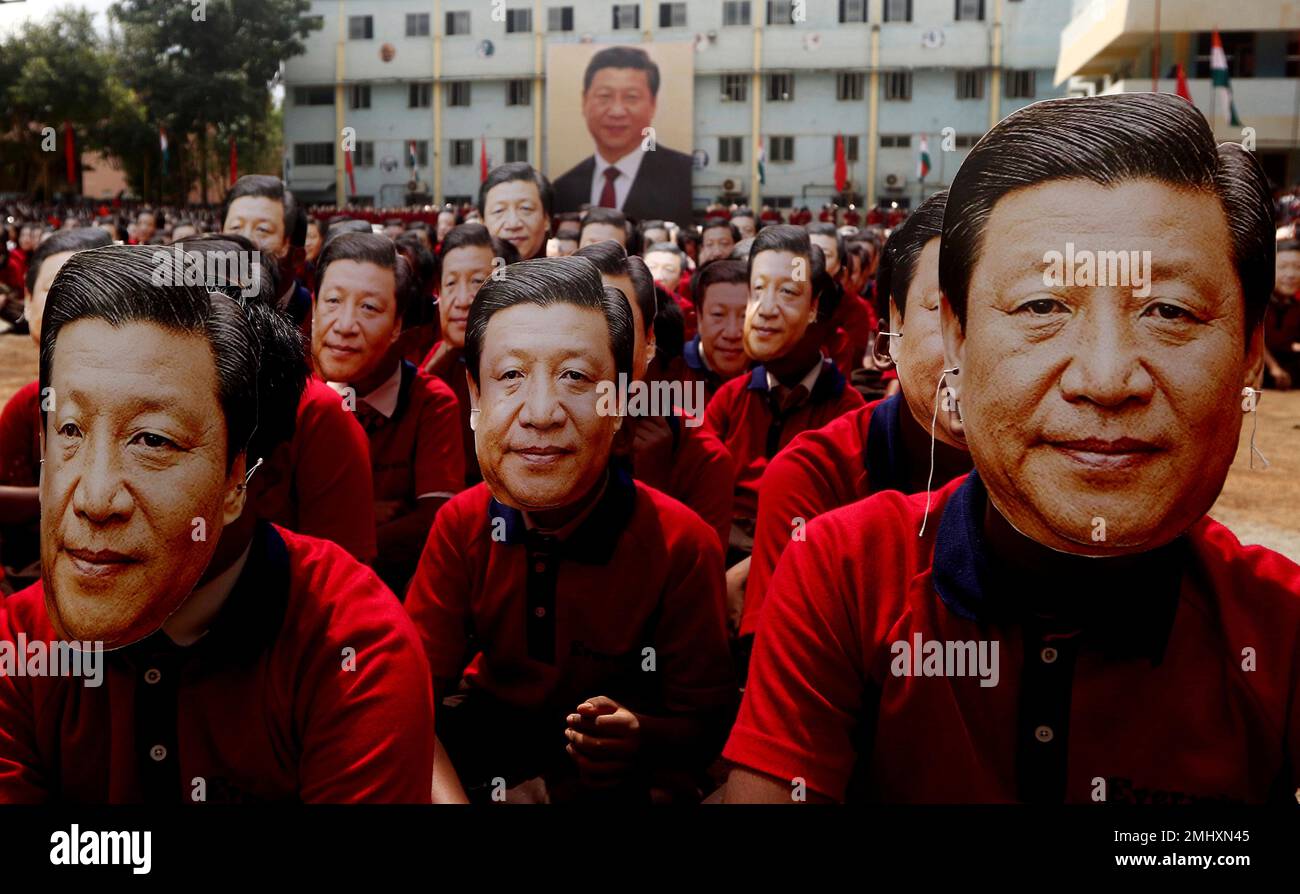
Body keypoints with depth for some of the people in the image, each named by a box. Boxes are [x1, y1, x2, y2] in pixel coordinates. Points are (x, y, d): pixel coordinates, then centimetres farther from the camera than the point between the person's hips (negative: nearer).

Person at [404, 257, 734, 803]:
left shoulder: (682, 546, -18)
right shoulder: (461, 525, -10)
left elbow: (703, 723, -12)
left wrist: (641, 740, -34)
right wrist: (445, 793, -28)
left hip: (609, 769, -1)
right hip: (486, 728, 1)